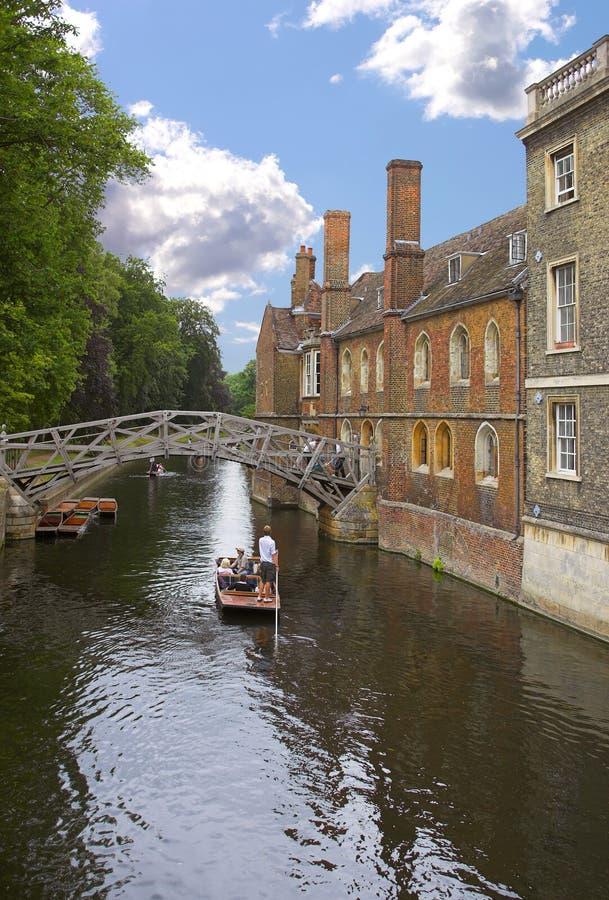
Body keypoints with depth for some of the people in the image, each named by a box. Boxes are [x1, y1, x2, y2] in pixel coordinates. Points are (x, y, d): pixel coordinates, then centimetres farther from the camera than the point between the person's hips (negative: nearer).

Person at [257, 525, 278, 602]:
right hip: (270, 563, -6)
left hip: (263, 563, 6)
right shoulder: (271, 542, -17)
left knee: (262, 580, 16)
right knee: (268, 581, 2)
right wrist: (276, 565, -10)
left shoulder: (260, 540, 1)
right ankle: (266, 598, 7)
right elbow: (274, 555, -16)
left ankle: (260, 596, 19)